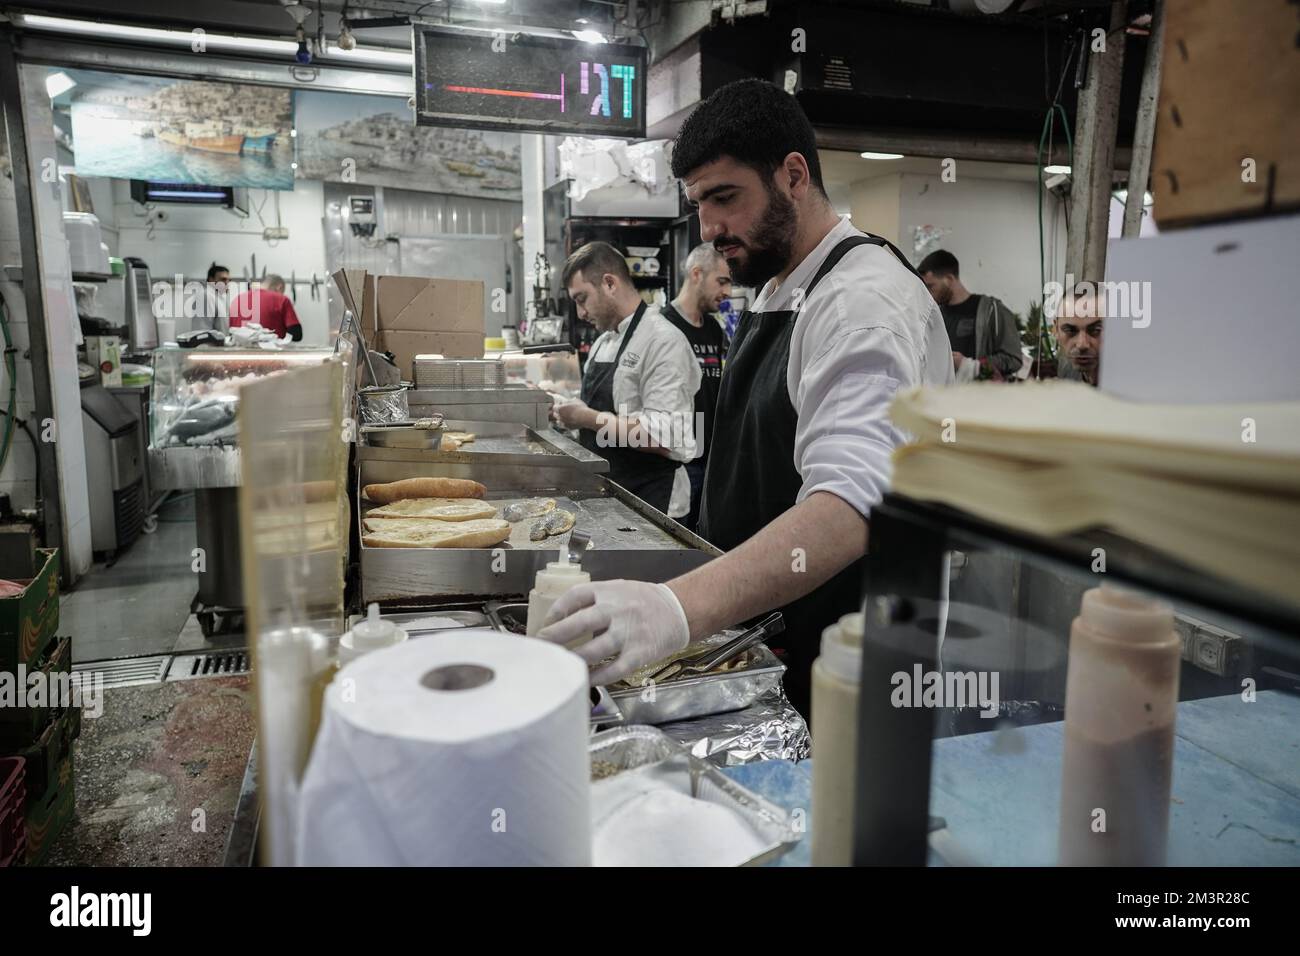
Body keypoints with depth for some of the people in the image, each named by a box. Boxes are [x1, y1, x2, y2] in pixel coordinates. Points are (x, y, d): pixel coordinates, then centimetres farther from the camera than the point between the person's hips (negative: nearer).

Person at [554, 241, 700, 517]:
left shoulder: (664, 341, -16)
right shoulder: (604, 342, 12)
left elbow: (667, 439, -26)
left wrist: (588, 418, -20)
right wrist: (572, 413, 3)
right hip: (606, 496, 8)